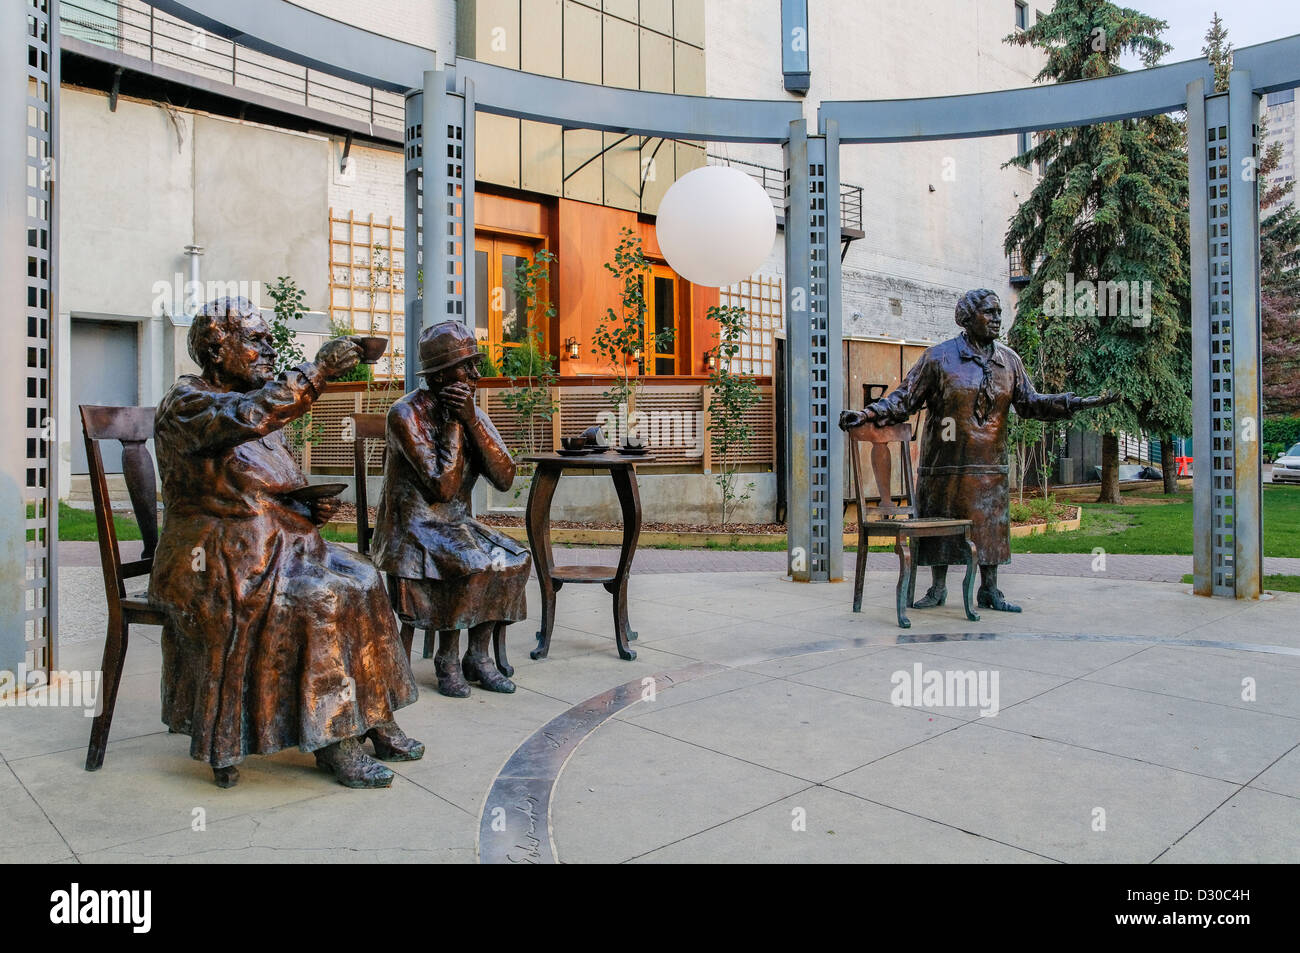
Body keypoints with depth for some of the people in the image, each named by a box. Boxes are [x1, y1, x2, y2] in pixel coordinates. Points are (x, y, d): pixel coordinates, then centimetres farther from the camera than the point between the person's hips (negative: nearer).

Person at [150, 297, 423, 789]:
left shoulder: (261, 403, 18)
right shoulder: (185, 402, -8)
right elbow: (247, 417, -32)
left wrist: (313, 507, 1)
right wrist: (317, 370, -33)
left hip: (278, 544, 8)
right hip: (217, 559, -8)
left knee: (360, 582, -9)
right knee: (317, 601, -28)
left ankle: (373, 720, -6)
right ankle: (332, 741, -18)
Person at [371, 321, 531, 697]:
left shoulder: (472, 412, 4)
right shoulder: (406, 414, -16)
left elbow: (504, 479, -9)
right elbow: (443, 488, -24)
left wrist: (470, 420, -17)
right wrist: (452, 423, -20)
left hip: (455, 525, 7)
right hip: (410, 531, -6)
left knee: (514, 560, -15)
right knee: (471, 565, -30)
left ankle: (478, 655, -3)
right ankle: (447, 658, -9)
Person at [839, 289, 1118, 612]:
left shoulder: (1009, 360, 9)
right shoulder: (939, 357, -4)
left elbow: (1030, 403, 11)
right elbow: (905, 397, -6)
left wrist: (1079, 403, 3)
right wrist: (867, 414, -20)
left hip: (989, 462, 4)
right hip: (946, 461, -3)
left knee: (991, 522, 5)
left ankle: (989, 591, 16)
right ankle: (938, 588, 17)